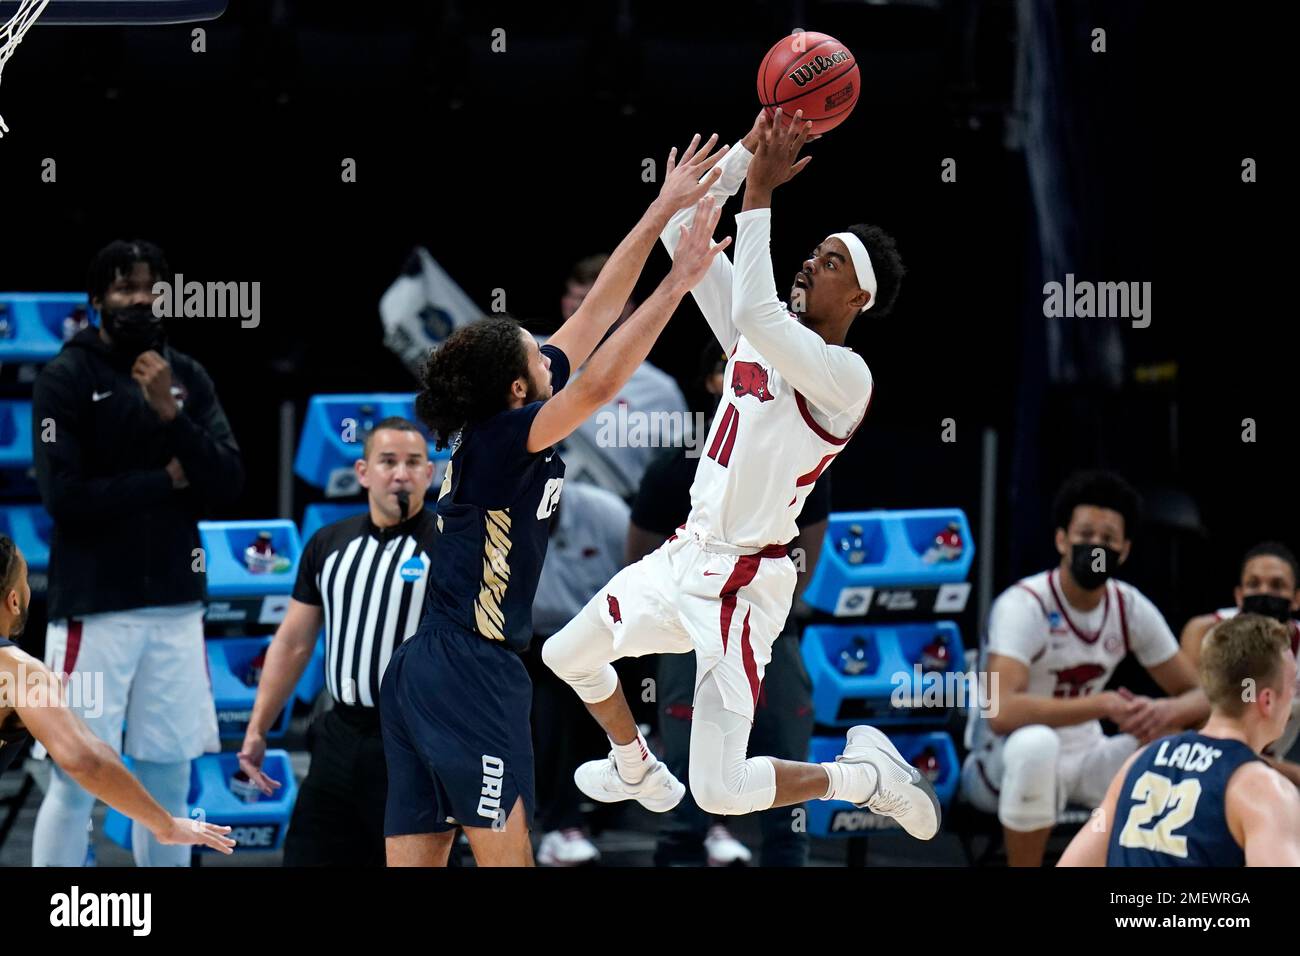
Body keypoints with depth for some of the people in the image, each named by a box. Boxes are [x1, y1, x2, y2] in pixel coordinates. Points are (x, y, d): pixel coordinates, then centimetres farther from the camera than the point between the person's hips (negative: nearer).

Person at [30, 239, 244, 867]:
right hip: (94, 606, -5)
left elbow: (229, 485, 0)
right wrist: (165, 480, -7)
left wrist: (170, 414, -13)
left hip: (176, 606, 5)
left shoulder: (188, 379, 8)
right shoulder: (66, 379, -5)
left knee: (169, 780, 9)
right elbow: (64, 497, -14)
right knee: (75, 782, -6)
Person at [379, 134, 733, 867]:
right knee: (506, 855, -6)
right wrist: (679, 283, -24)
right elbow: (600, 386, -25)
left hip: (424, 669, 9)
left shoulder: (502, 420, 9)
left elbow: (597, 311, 12)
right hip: (470, 673, -9)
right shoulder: (502, 439, -12)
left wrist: (663, 211, 13)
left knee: (416, 857, 4)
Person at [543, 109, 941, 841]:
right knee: (568, 657, 26)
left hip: (744, 583, -9)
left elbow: (756, 308, -38)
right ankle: (643, 775, 49)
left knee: (722, 793, -12)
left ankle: (870, 777, 11)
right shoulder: (759, 336, 3)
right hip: (689, 554, 9)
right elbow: (679, 229, 1)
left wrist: (759, 194, -32)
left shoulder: (846, 377, -20)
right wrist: (748, 153, -11)